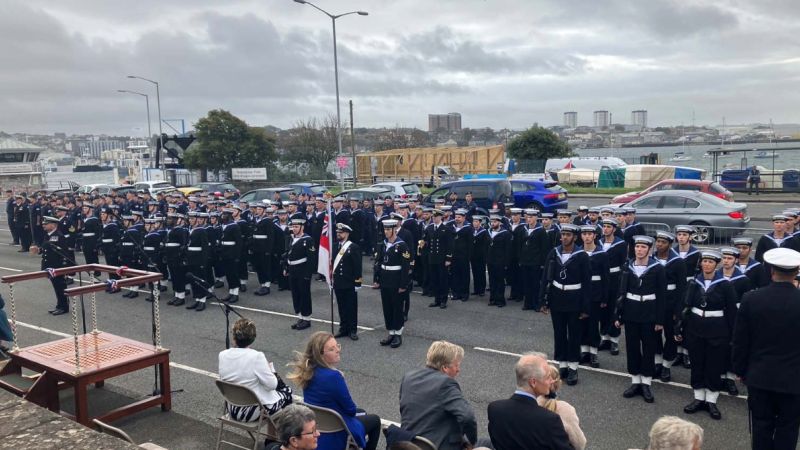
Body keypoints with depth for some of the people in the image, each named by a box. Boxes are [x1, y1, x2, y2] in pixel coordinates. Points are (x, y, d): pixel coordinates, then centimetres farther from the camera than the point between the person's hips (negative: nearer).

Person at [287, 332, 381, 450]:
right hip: (333, 434, -7)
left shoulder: (308, 370, -11)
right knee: (374, 420, 18)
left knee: (361, 412, 31)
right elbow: (351, 409, -18)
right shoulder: (333, 376, -32)